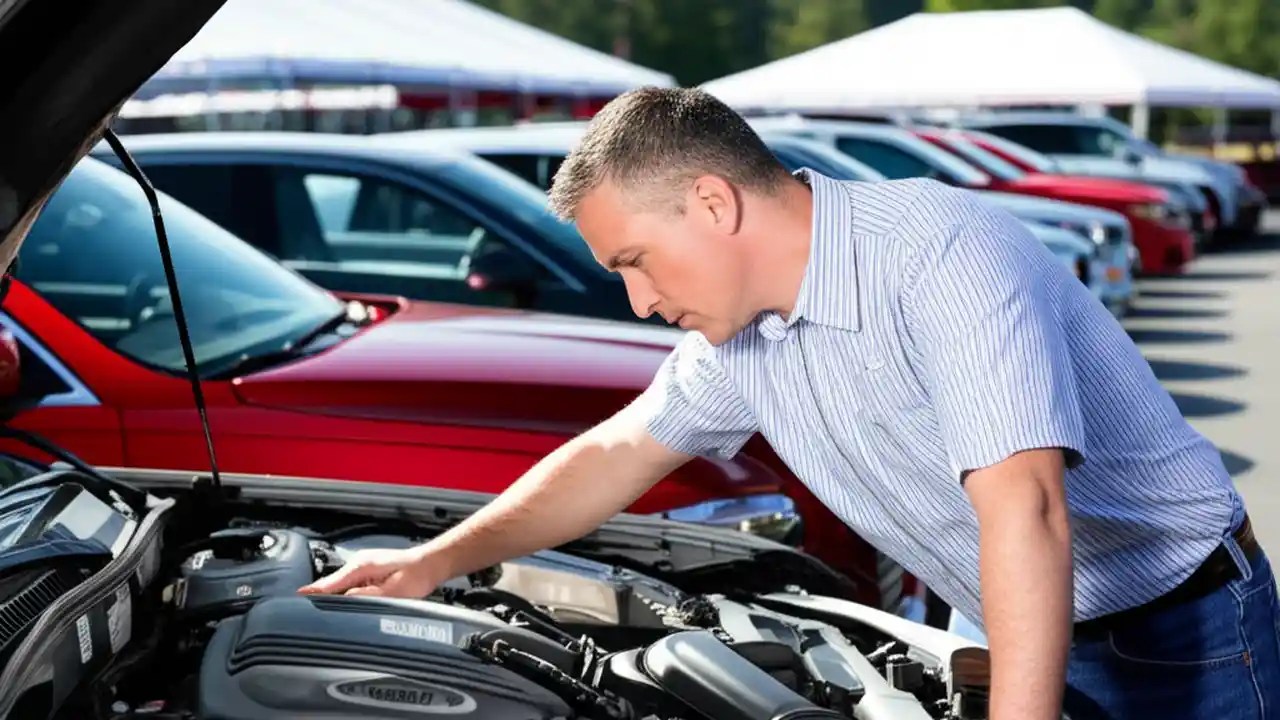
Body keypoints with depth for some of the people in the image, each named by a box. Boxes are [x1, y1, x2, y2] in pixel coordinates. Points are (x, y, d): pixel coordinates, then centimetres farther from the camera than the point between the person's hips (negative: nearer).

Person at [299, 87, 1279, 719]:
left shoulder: (941, 252, -29)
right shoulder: (741, 338, -1)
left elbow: (1025, 509, -39)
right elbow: (615, 454, 13)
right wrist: (439, 562, 9)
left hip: (1184, 625, -7)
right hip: (1041, 630, 7)